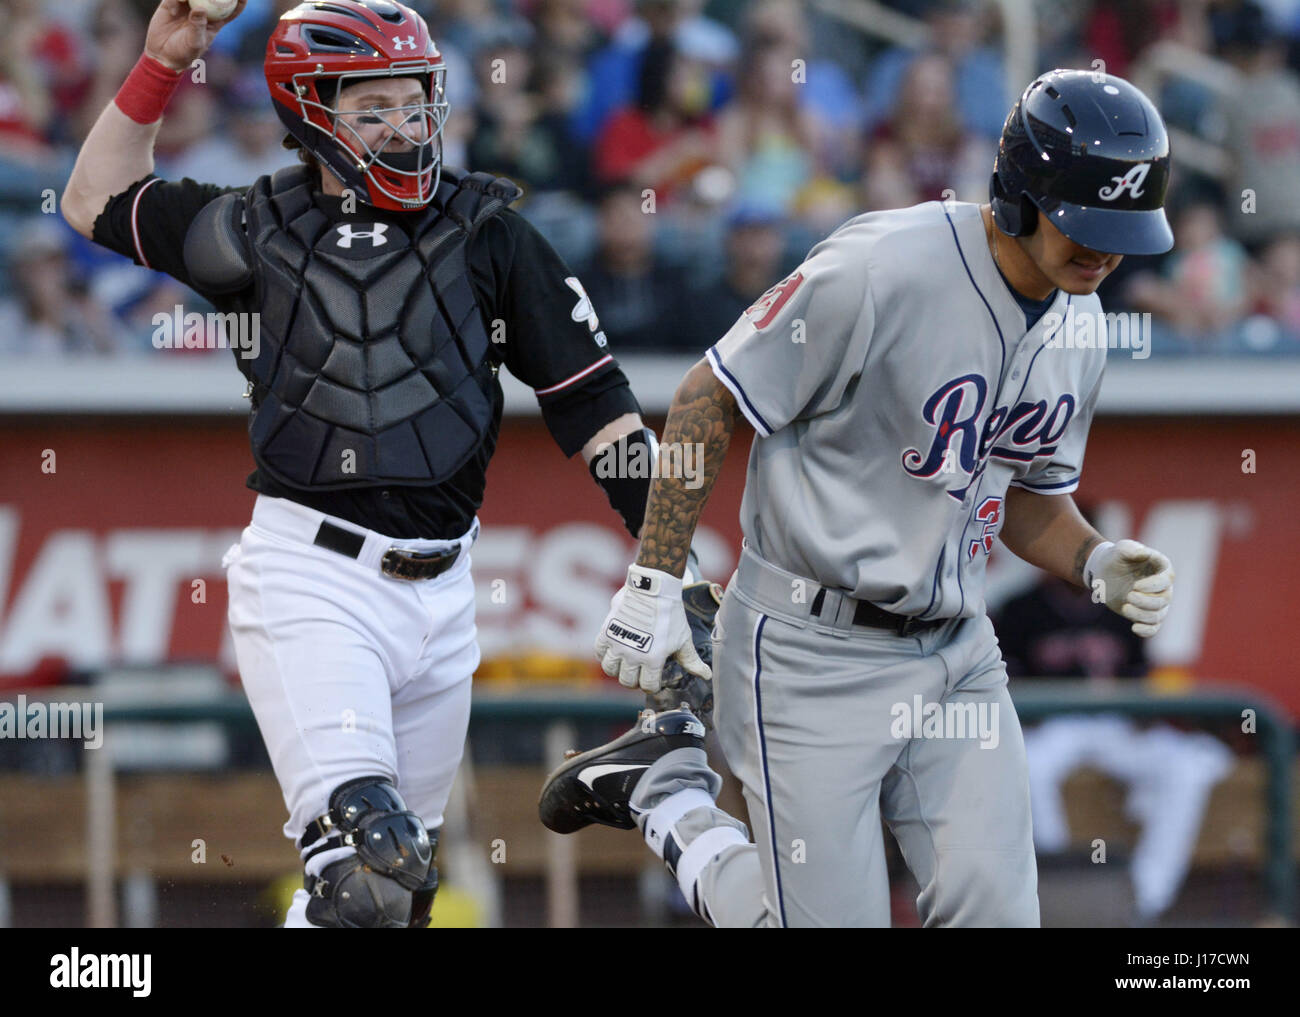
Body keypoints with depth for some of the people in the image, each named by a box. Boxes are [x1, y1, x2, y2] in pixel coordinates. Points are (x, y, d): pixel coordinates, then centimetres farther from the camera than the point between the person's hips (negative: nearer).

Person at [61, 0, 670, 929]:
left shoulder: (487, 234, 7)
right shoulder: (260, 230, 6)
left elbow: (589, 397, 8)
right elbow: (98, 205, 19)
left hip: (439, 592, 3)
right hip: (310, 574, -3)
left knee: (404, 873, 12)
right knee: (365, 864, -23)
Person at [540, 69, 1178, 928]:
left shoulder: (1078, 321, 4)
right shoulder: (885, 268, -21)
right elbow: (711, 398, -14)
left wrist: (1099, 564, -4)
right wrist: (654, 583, -15)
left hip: (957, 653, 7)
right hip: (814, 654, -7)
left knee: (996, 911, -2)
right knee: (835, 919, -6)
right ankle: (664, 790, 20)